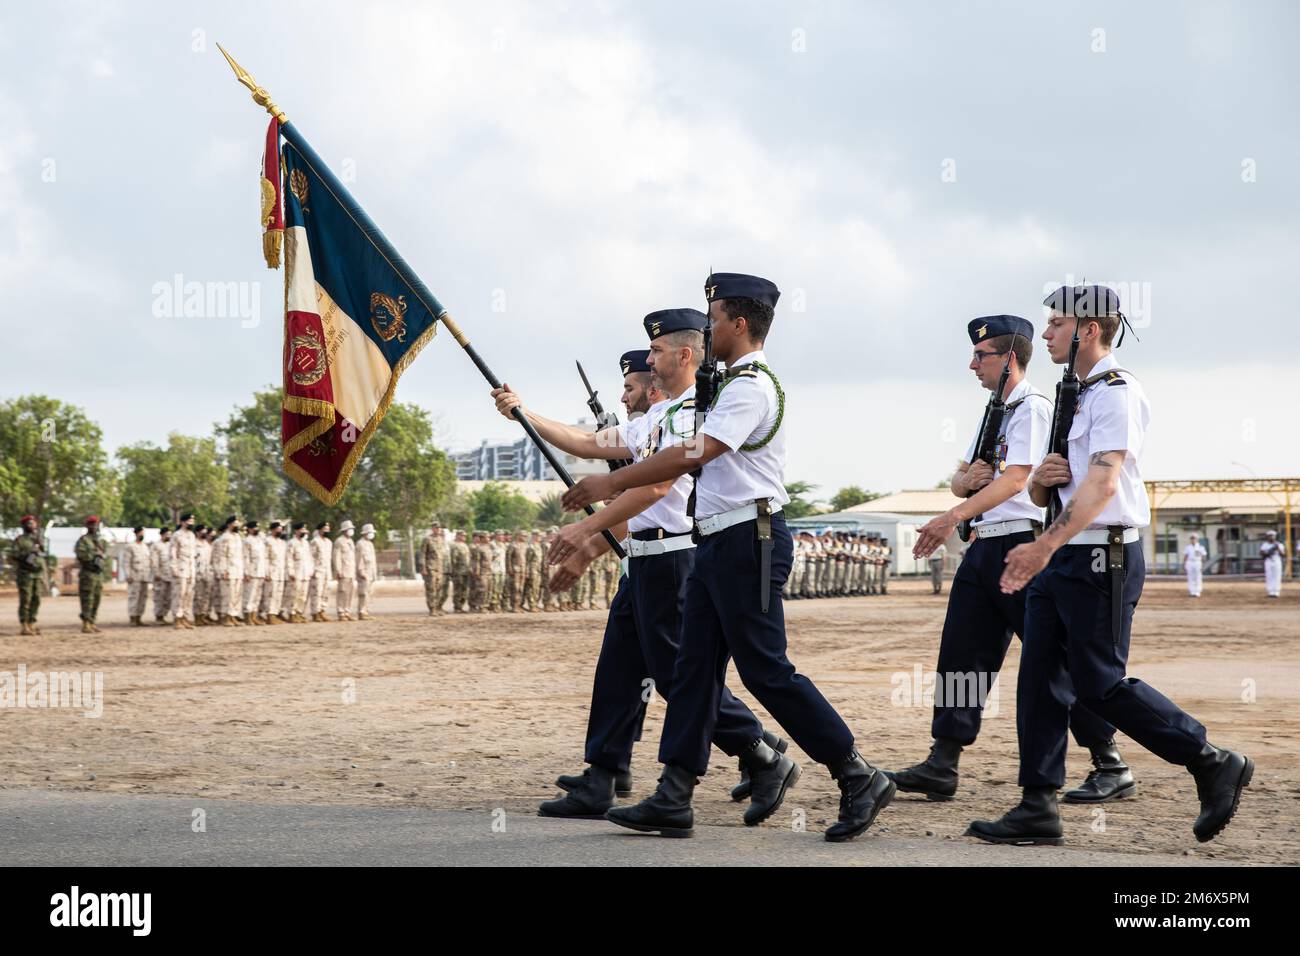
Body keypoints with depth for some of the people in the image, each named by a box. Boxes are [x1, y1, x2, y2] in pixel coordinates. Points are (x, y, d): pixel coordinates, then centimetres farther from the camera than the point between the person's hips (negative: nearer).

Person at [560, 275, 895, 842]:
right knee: (695, 666, 8)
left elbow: (693, 454, -25)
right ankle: (673, 800, 11)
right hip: (720, 541, 10)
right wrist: (618, 486, 19)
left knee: (765, 670, -7)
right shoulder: (740, 384, 18)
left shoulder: (751, 387, -15)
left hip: (748, 543, -10)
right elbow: (693, 459, 22)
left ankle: (859, 778, 2)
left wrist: (611, 481, -21)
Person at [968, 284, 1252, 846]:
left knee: (1099, 685, -8)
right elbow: (1041, 496, 21)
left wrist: (1046, 544, -33)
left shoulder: (1116, 392, -10)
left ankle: (1215, 766, 5)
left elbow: (1103, 483, -23)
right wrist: (1040, 478, -3)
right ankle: (1038, 809, 5)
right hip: (1060, 558, 9)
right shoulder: (1072, 398, 19)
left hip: (1102, 555, -9)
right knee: (1040, 681, 3)